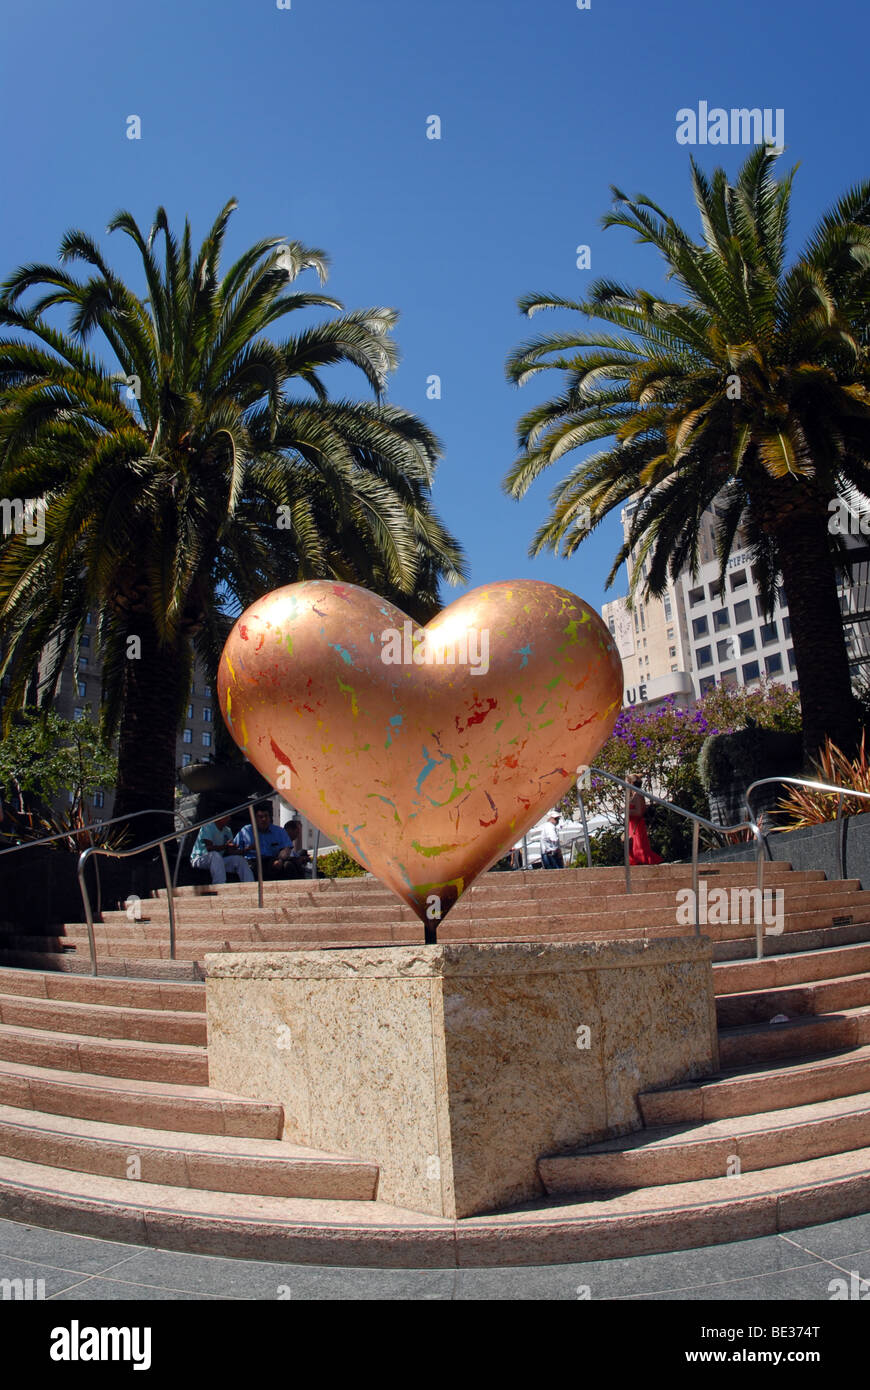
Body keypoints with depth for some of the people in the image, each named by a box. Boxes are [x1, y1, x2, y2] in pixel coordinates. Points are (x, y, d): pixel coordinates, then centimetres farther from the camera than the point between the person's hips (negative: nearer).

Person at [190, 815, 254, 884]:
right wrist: (225, 846, -33)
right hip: (199, 859, -6)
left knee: (238, 859, -17)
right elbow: (209, 848, -23)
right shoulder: (207, 827, -11)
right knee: (215, 855, -38)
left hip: (219, 860, 7)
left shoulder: (227, 830, 12)